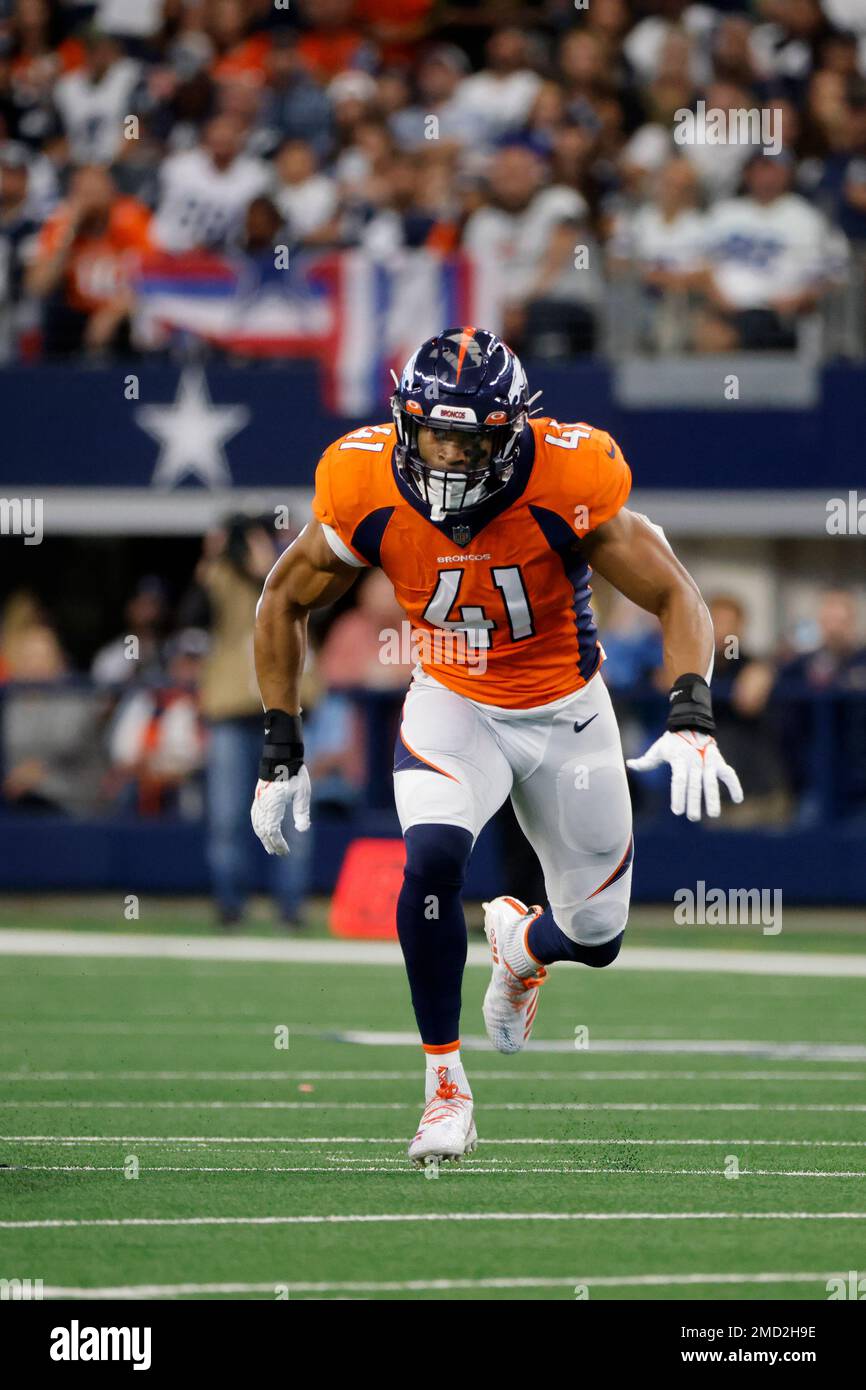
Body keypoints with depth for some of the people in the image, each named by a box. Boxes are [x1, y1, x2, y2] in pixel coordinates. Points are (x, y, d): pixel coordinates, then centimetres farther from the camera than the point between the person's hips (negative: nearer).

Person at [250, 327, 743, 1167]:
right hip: (452, 708, 0)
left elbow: (677, 599, -19)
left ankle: (520, 945, 47)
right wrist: (281, 750, -6)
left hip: (565, 712, 0)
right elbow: (285, 601, -4)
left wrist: (690, 721, -36)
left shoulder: (569, 484, -28)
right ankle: (445, 1085, -12)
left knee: (594, 937, 7)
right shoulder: (366, 491, -22)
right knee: (433, 859, -30)